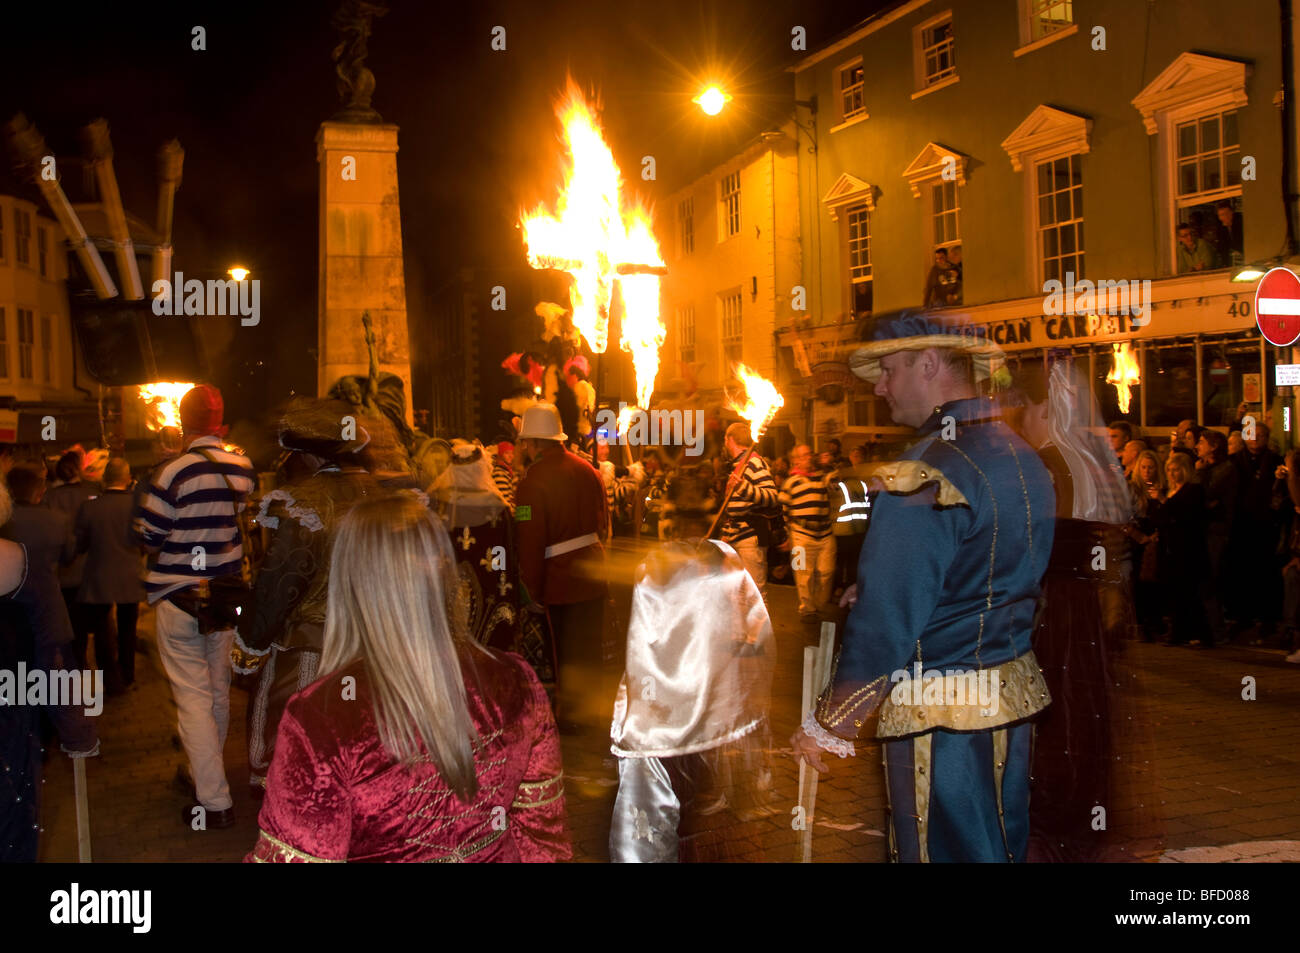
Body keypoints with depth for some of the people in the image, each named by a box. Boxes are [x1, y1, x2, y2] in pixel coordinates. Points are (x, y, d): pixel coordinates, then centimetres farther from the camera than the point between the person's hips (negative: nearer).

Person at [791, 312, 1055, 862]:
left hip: (940, 717, -9)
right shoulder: (1024, 459, 8)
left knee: (943, 851, 3)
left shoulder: (926, 475, -20)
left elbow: (884, 619, -20)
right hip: (1016, 693, 9)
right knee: (1002, 848, 19)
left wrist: (827, 724, -12)